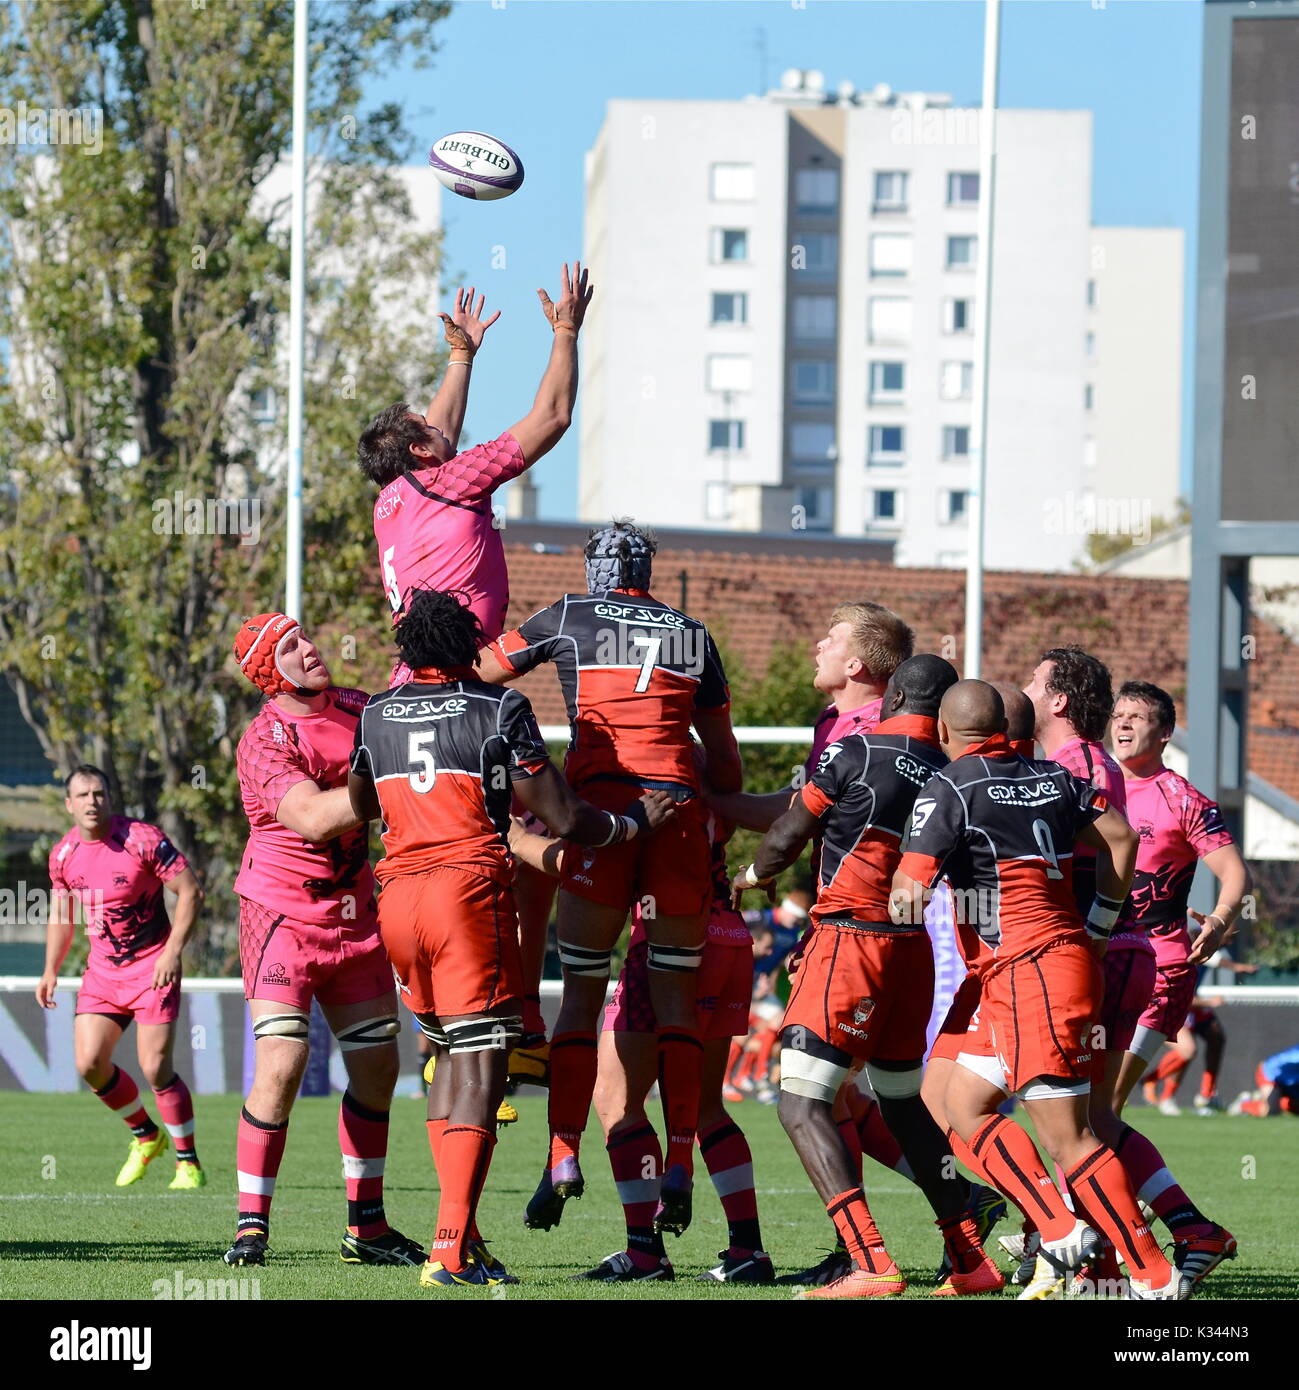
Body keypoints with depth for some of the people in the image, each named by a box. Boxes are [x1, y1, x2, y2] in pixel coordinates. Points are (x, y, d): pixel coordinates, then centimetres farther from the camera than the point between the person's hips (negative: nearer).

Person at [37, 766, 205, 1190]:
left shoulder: (143, 840, -15)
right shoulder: (63, 855, 2)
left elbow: (190, 892, -12)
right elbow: (61, 915, 17)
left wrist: (172, 952, -20)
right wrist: (51, 971, 7)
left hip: (152, 967, -5)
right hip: (102, 969, 5)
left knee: (155, 1069, -12)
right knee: (89, 1063, -4)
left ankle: (189, 1163, 3)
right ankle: (145, 1136, 20)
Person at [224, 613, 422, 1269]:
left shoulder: (355, 707, 5)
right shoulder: (264, 741, -17)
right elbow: (312, 818, -31)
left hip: (354, 912, 7)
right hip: (283, 912, -7)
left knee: (377, 1064, 7)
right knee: (282, 1065, -16)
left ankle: (366, 1228, 16)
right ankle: (251, 1225, -7)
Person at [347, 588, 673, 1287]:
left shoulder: (376, 714, 12)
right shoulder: (499, 710, -1)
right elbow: (564, 819, -2)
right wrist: (633, 822, 16)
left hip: (397, 895, 5)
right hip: (469, 889, -5)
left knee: (449, 1051, 19)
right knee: (480, 1061, -5)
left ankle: (460, 1227, 13)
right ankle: (451, 1248, -15)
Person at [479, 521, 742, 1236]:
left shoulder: (569, 619, 10)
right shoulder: (693, 634, 17)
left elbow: (482, 669, 18)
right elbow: (723, 758, 21)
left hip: (601, 800, -2)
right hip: (679, 807, 2)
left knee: (581, 992, 5)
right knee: (675, 995, 6)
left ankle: (563, 1156, -4)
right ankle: (679, 1164, -3)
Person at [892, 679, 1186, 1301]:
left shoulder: (947, 789, -9)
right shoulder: (1053, 778, 12)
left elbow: (908, 891, -14)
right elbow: (1120, 837, 16)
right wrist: (1100, 924, 23)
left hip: (1028, 976, -8)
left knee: (1067, 1139, -7)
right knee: (963, 1103, 15)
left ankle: (1155, 1276, -8)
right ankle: (1057, 1225, 4)